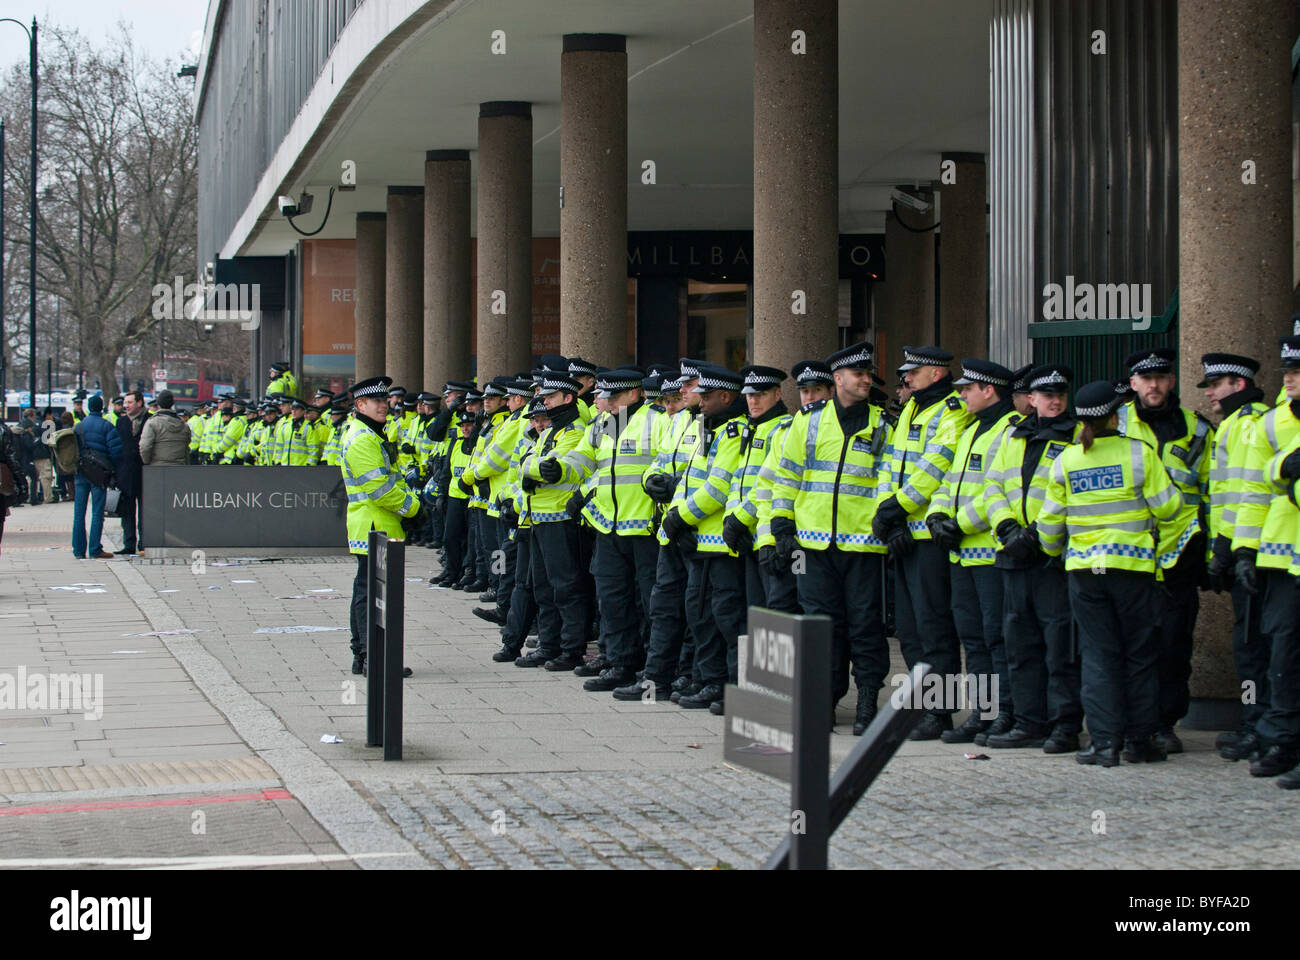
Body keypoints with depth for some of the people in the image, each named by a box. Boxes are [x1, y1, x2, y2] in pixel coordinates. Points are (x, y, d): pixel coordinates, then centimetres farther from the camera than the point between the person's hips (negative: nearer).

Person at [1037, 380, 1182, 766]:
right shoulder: (1139, 452, -7)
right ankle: (1139, 740, 13)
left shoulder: (1064, 461, 2)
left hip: (1083, 567, 2)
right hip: (1133, 564, -2)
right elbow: (1167, 507, -6)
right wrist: (1159, 530, 17)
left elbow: (1050, 520, 8)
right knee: (1140, 654, 9)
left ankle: (1104, 741, 0)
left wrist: (1054, 551, 28)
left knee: (1098, 654, 6)